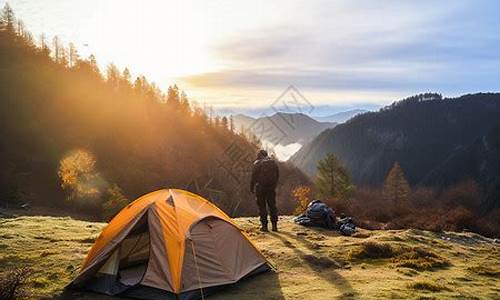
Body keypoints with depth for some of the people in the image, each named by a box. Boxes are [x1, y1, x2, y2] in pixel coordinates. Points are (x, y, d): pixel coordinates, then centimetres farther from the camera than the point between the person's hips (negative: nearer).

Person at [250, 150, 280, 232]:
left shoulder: (257, 163, -5)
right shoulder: (273, 162, 9)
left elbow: (254, 176, -7)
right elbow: (277, 175, 14)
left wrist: (252, 188, 2)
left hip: (260, 187, -4)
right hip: (271, 188, 4)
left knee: (262, 206, 3)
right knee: (272, 205, 11)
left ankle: (264, 226, 3)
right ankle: (274, 225, 12)